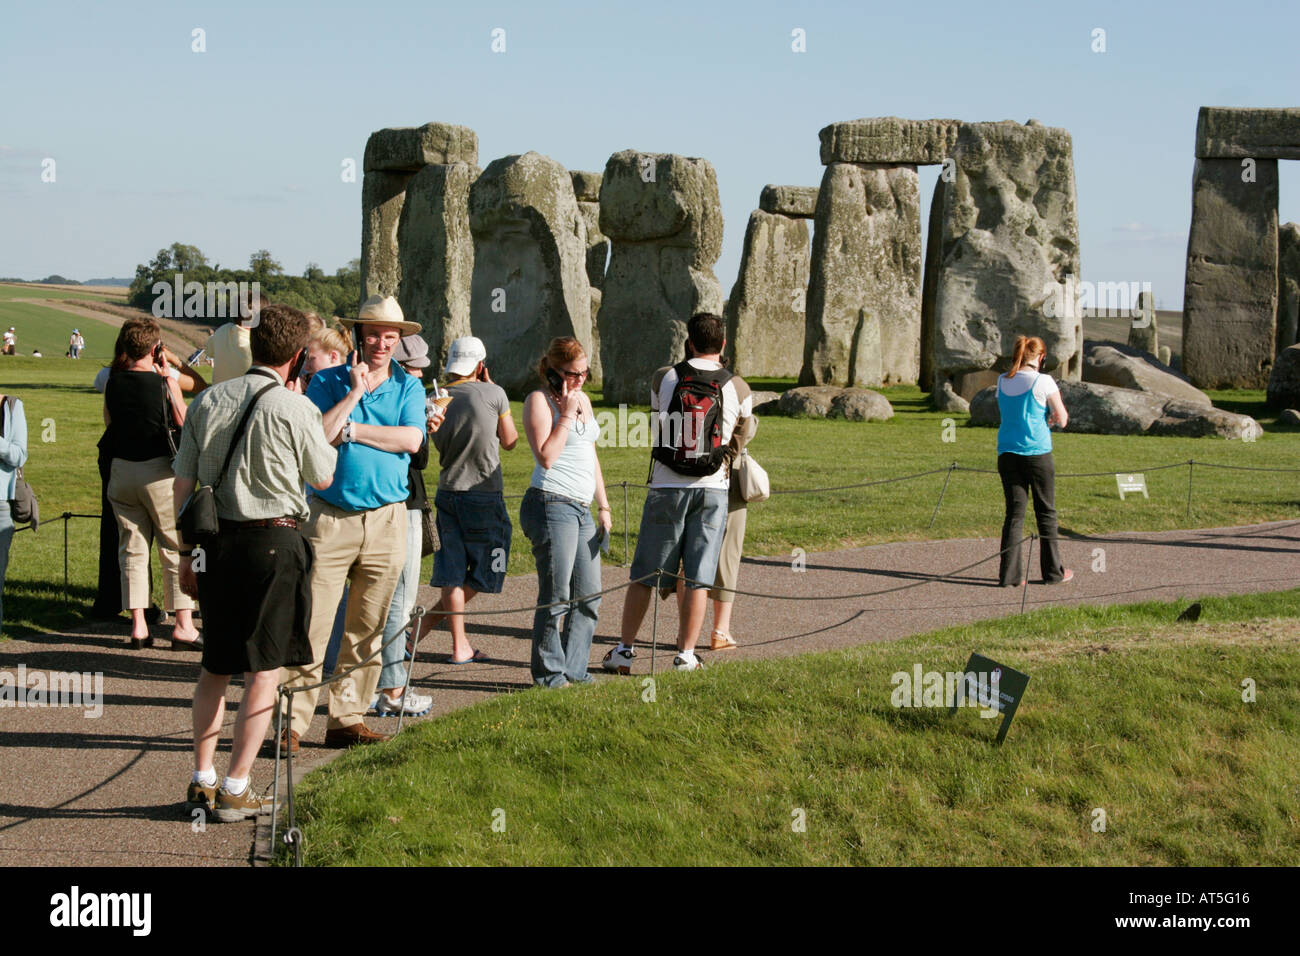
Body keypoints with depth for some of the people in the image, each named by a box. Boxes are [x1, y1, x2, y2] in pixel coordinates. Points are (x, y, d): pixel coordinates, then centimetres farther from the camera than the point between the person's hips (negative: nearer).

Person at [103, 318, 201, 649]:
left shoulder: (113, 383, 1)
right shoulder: (164, 383, -11)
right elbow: (183, 421, 1)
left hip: (120, 469, 4)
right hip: (158, 470, -4)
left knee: (131, 548, 9)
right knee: (176, 548, 4)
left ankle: (138, 625, 7)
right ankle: (183, 626, 2)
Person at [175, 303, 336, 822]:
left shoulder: (208, 400, 4)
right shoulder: (295, 408, -10)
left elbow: (182, 483, 7)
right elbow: (323, 477, 5)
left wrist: (187, 553, 16)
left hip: (217, 541, 5)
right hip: (273, 541, -5)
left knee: (215, 665, 17)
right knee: (264, 670, 4)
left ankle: (201, 780, 22)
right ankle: (235, 788, 6)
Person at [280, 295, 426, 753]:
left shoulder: (408, 387, 9)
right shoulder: (328, 382, 4)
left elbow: (411, 439, -8)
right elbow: (315, 435, -12)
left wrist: (351, 429, -9)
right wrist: (354, 392, -11)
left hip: (386, 521, 3)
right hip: (329, 517, -3)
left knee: (368, 629, 7)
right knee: (311, 625, -7)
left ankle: (347, 719, 15)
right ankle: (291, 720, -2)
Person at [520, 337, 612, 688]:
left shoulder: (583, 399, 18)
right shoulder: (539, 400, -5)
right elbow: (546, 457, -16)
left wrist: (603, 506, 22)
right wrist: (567, 415, -13)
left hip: (581, 509, 8)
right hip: (551, 505, -8)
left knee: (589, 596, 7)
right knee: (557, 596, -6)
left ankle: (573, 670, 15)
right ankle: (549, 674, 3)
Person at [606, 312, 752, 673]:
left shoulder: (664, 378, -1)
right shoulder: (736, 388, 0)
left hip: (667, 487, 0)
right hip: (713, 488, 0)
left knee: (644, 575, 8)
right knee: (698, 578, 4)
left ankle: (624, 650, 13)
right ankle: (686, 654, 5)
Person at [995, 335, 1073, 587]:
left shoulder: (1002, 381, 7)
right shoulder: (1043, 382, -8)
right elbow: (1062, 420, -4)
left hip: (1007, 454, 4)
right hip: (1037, 453, -4)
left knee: (1014, 512, 6)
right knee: (1046, 512, 8)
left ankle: (1010, 573, 0)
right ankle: (1053, 571, 16)